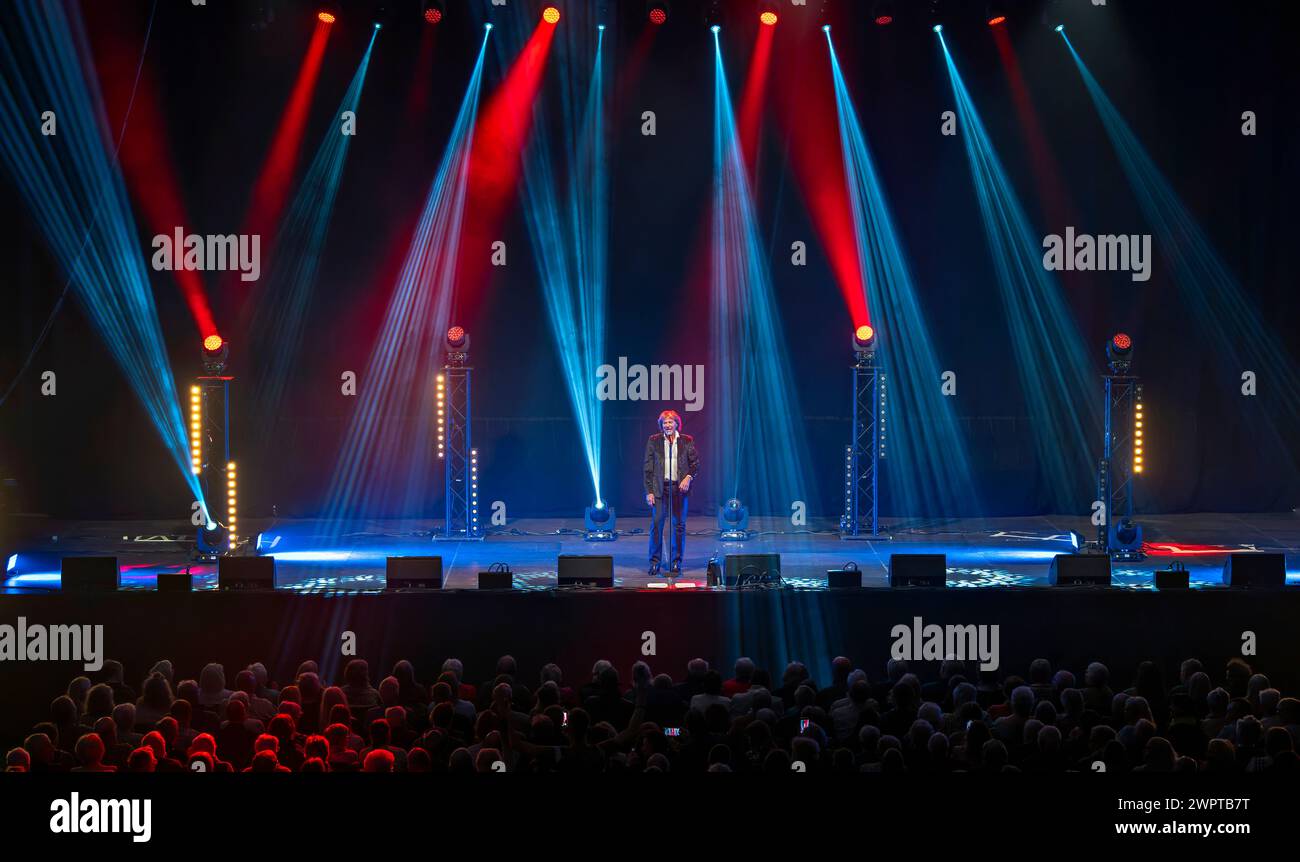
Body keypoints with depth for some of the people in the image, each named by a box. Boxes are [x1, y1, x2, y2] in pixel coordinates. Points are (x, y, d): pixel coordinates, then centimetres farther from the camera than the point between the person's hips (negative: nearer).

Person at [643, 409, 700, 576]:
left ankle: (676, 564, 8)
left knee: (679, 525, 2)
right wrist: (649, 491, -3)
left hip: (680, 487, 1)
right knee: (657, 524, -5)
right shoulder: (653, 441, 6)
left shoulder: (687, 441, 7)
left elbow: (695, 463, 7)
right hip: (660, 488, -1)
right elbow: (648, 467, 4)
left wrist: (689, 477, -12)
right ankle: (654, 563, 2)